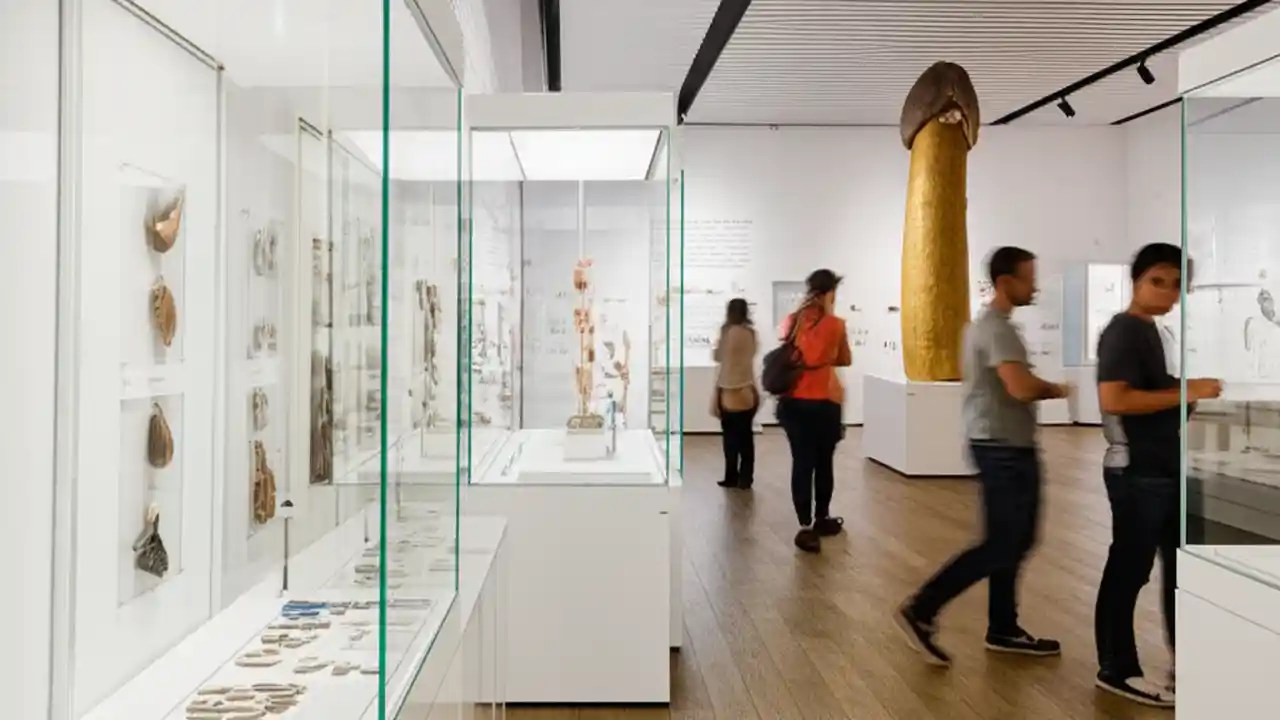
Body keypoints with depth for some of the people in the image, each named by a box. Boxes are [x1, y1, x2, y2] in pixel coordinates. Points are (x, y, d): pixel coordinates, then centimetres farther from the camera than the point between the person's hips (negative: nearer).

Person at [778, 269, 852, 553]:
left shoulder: (792, 321, 4)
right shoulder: (834, 324, -7)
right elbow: (845, 360, 7)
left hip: (791, 401, 3)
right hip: (822, 402, -3)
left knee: (801, 462, 4)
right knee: (824, 462, 14)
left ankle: (806, 526, 1)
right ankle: (822, 519, 28)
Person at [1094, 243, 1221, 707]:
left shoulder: (1148, 330, 15)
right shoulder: (1124, 330, -15)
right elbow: (1113, 398, -26)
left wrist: (1188, 392, 8)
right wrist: (1183, 393, -22)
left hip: (1165, 468, 10)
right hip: (1137, 472, -10)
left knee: (1182, 564, 18)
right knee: (1129, 569, 0)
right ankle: (1117, 670, 12)